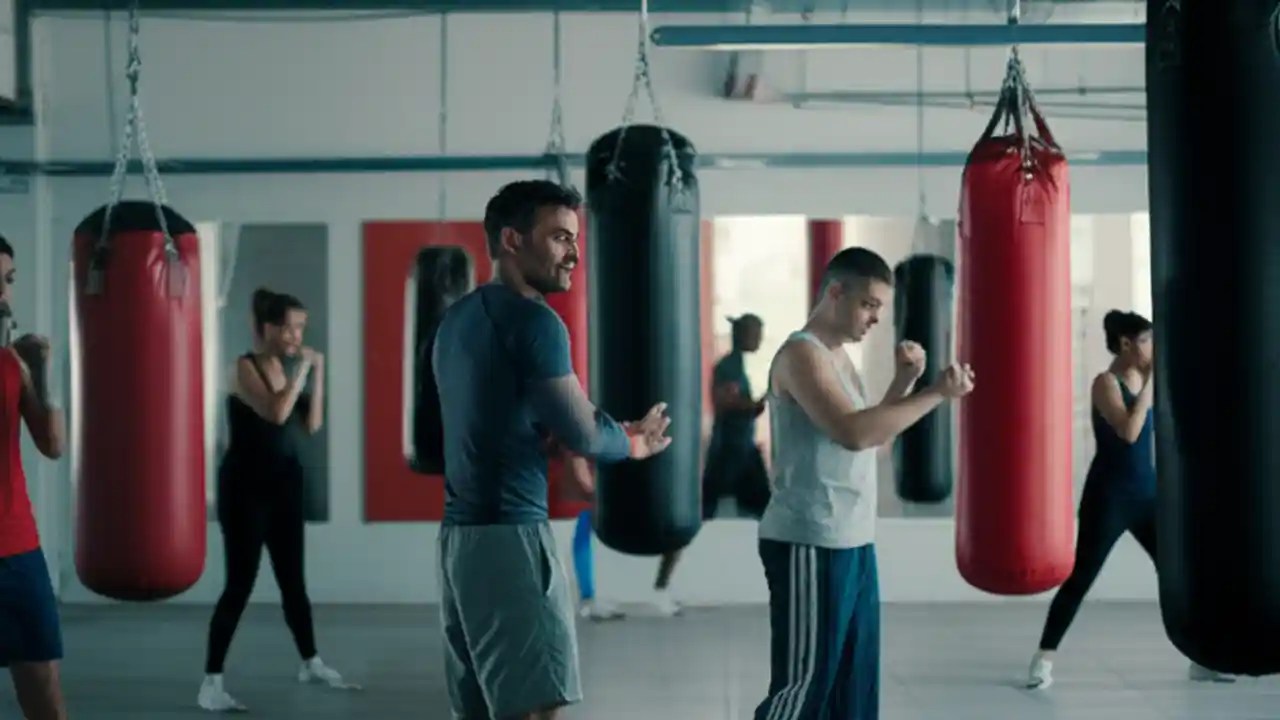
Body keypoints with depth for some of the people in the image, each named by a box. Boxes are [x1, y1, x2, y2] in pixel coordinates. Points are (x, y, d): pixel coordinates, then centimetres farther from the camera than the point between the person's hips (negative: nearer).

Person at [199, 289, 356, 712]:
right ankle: (212, 682, -7)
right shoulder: (245, 368, -11)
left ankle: (311, 665, 30)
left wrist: (316, 373, -1)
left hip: (284, 485, 7)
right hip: (246, 486, -7)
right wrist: (301, 369, -18)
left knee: (293, 580, 16)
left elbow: (312, 425, 5)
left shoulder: (287, 368, 9)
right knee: (241, 584, -10)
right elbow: (276, 413, -26)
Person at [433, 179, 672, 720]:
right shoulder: (532, 320, -12)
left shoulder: (458, 319, 16)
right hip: (508, 534, -9)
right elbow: (582, 434, -8)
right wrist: (634, 442, 13)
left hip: (461, 531, 9)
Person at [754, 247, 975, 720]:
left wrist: (905, 381, 6)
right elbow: (854, 432, -27)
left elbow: (874, 435, 20)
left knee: (853, 681, 15)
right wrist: (937, 393, -23)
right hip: (810, 544, -10)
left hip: (852, 543, 10)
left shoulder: (838, 356, 15)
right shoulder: (801, 354, -15)